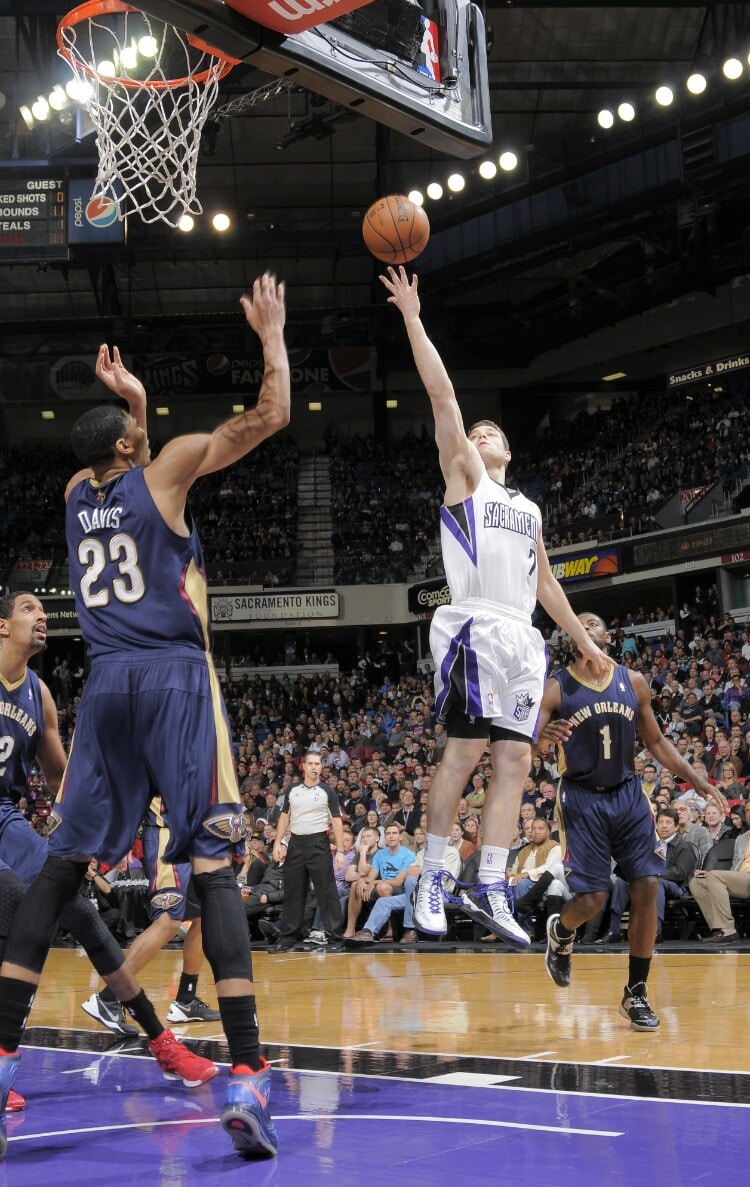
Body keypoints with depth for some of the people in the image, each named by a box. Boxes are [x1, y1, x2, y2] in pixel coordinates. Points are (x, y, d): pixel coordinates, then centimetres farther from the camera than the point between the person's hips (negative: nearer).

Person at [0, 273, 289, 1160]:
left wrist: (132, 404, 48)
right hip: (175, 680, -5)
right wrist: (271, 338, 15)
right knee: (214, 869, -9)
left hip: (106, 686, 5)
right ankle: (247, 1077, -18)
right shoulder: (163, 472, 4)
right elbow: (269, 417, 3)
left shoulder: (78, 493, 18)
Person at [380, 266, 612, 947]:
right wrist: (412, 316, 0)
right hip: (475, 629, -6)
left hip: (523, 640, 6)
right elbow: (442, 392, 3)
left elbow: (545, 583, 30)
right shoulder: (463, 475, 12)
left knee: (514, 761, -2)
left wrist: (584, 642, 26)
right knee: (465, 752, -11)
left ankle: (489, 890, -2)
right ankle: (431, 880, -4)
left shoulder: (528, 509, 27)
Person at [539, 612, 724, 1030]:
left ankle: (636, 994, 6)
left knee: (647, 888, -6)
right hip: (583, 798, -3)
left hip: (628, 795, 3)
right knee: (592, 898, -7)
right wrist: (543, 737, -32)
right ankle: (560, 932, 31)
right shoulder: (556, 688, -4)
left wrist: (697, 780, 5)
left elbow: (656, 740, 13)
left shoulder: (634, 682, 4)